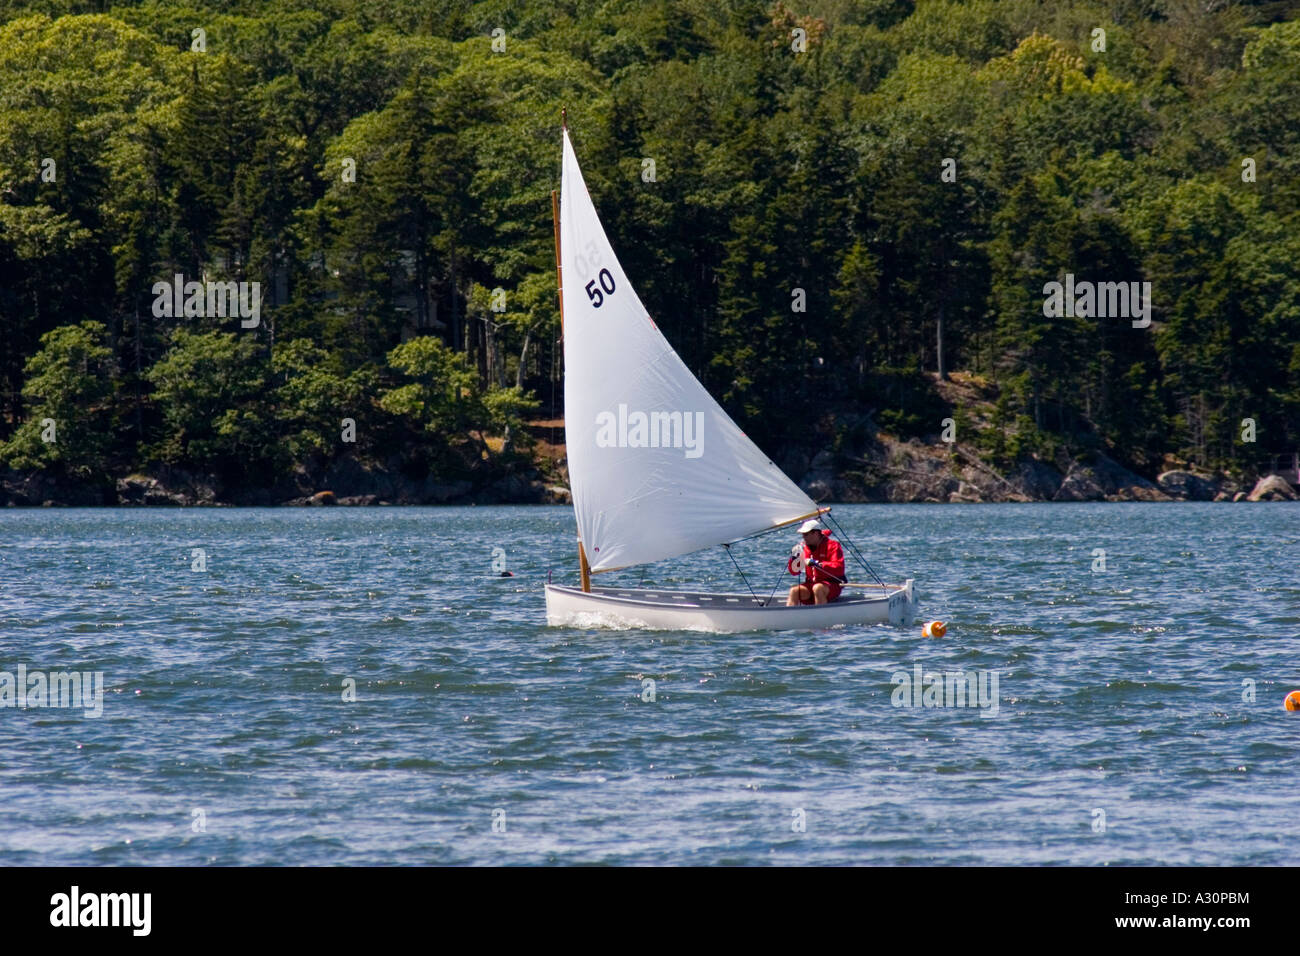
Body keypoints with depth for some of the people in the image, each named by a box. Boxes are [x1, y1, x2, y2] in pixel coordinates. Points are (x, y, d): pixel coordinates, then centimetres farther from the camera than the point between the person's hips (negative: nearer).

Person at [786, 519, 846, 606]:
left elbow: (839, 569, -21)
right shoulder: (805, 548, 9)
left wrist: (817, 564, -29)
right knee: (794, 591, -19)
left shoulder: (832, 546, -8)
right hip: (812, 584, 5)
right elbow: (794, 571, 12)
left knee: (817, 588, -36)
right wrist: (794, 557, -10)